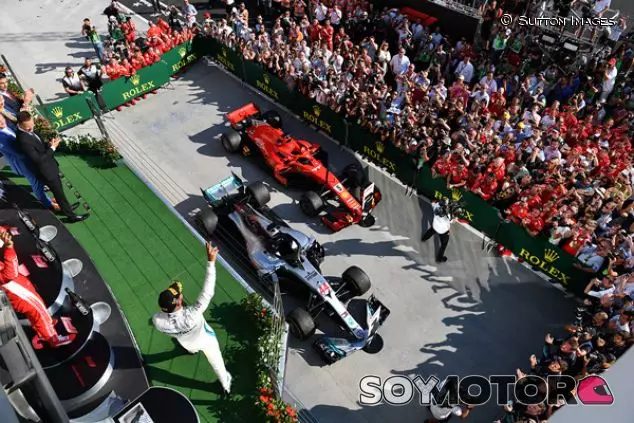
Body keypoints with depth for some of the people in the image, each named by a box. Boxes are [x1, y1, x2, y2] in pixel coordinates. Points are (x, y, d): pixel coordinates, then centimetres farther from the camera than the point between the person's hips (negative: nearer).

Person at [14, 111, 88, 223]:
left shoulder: (27, 130, -5)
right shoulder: (24, 140, -33)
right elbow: (38, 159, -28)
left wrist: (49, 145, -3)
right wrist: (52, 148, -23)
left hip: (48, 167, 9)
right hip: (46, 171, -9)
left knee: (59, 191, 27)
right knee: (59, 193, 8)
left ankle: (65, 207, 49)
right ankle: (71, 215, 24)